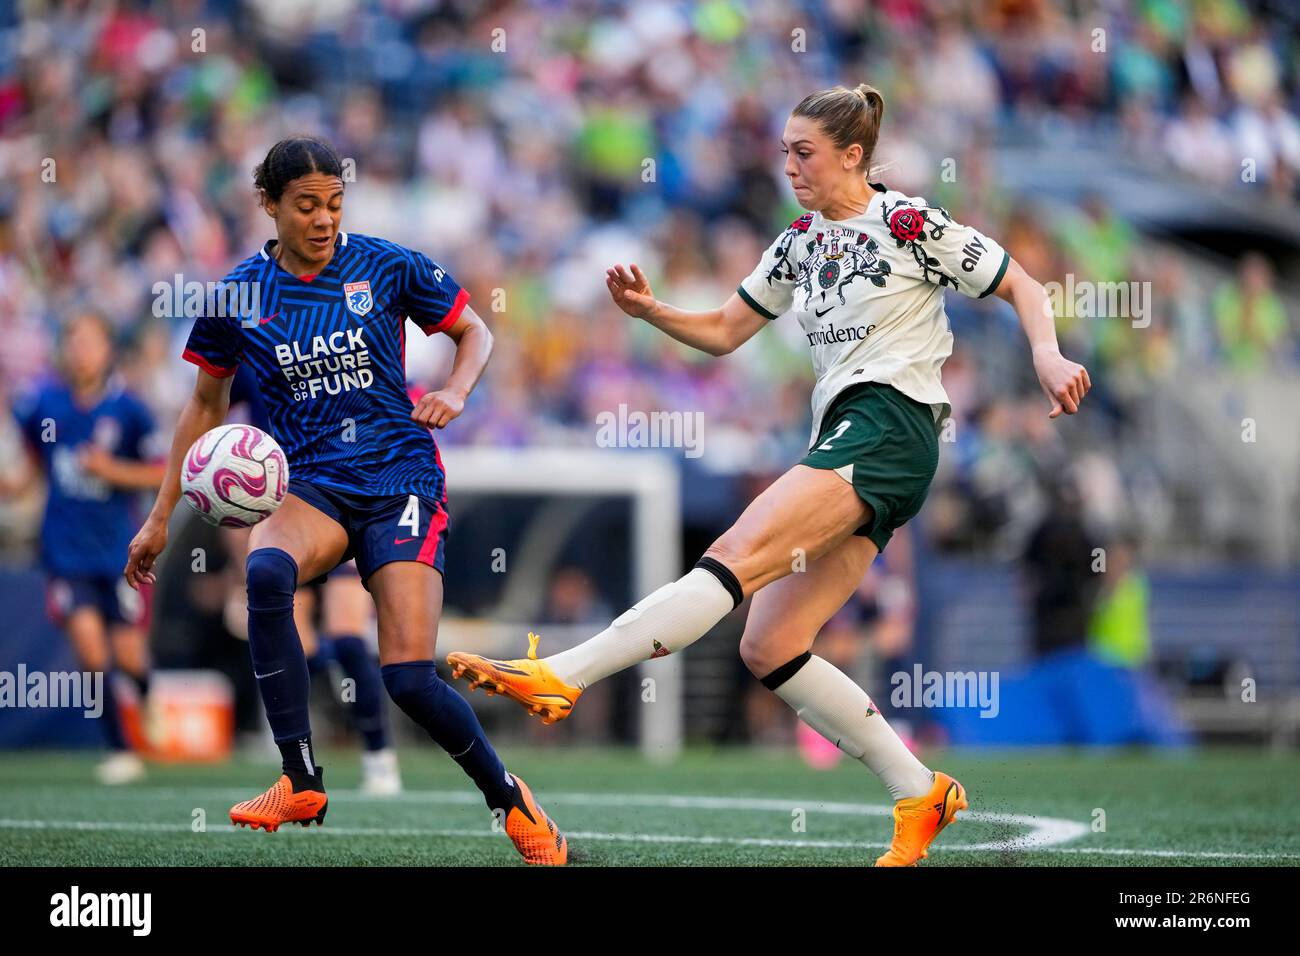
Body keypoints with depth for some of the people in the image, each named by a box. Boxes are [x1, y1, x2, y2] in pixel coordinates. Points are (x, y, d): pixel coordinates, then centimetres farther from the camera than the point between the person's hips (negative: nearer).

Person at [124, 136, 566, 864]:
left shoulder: (387, 267, -1)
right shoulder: (238, 297, 3)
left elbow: (475, 333, 12)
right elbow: (207, 405, 16)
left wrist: (456, 392, -9)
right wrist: (162, 517, 15)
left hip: (400, 477, -1)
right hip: (310, 483, 1)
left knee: (409, 678, -14)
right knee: (265, 572, -35)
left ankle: (510, 798, 14)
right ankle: (302, 782, -26)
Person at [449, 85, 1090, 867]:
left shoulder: (911, 225, -1)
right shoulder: (800, 244, 20)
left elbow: (1023, 286, 4)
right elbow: (724, 332, 24)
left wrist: (1048, 355, -13)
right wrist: (651, 311, 7)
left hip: (890, 426, -9)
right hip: (843, 440, 9)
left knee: (738, 556, -23)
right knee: (769, 648, -3)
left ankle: (561, 676, -35)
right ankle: (919, 793, 3)